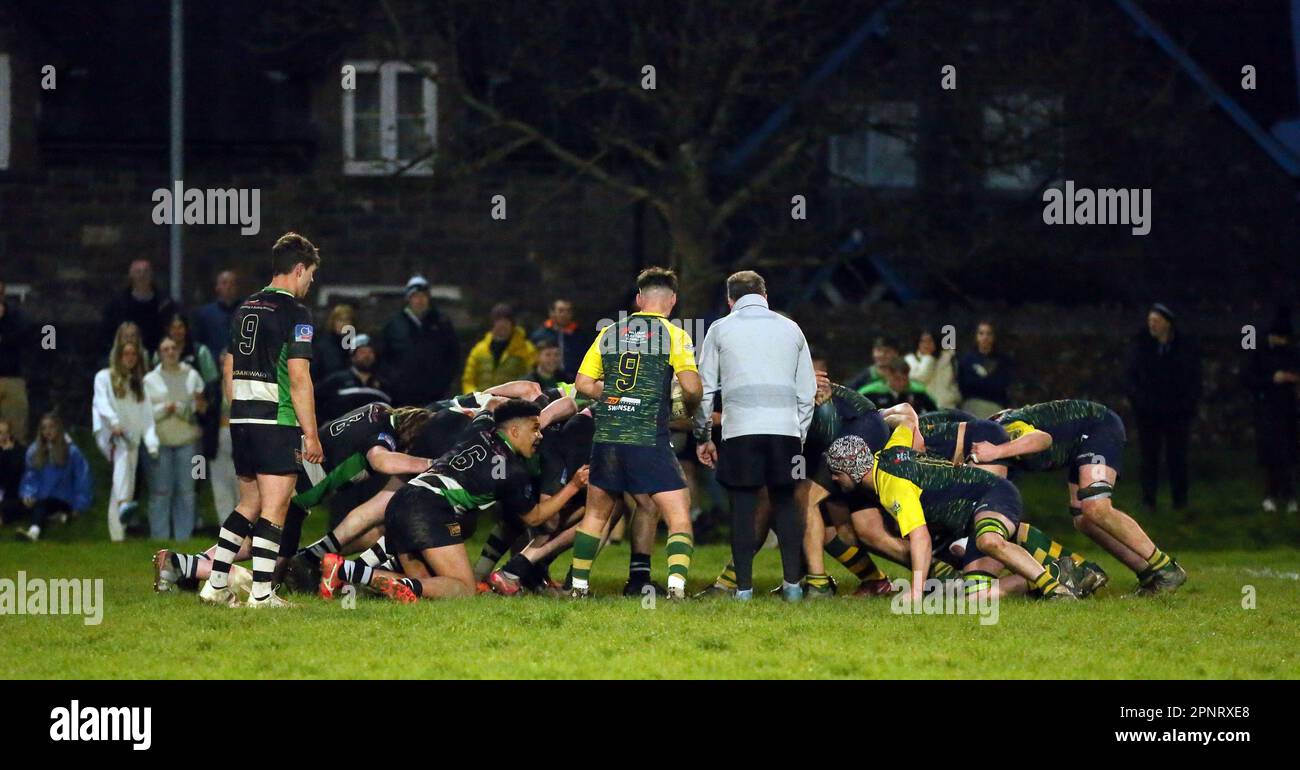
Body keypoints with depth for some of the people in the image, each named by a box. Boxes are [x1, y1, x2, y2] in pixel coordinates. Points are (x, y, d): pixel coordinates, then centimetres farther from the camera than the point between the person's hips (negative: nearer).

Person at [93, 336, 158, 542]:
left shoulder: (138, 384, 19)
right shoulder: (104, 377, 8)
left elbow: (146, 416, 11)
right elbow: (101, 403, -7)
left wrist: (152, 442, -3)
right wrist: (113, 421, -26)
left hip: (131, 438, 5)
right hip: (109, 435, -5)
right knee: (122, 454, -37)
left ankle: (119, 533, 1)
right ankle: (122, 505, -55)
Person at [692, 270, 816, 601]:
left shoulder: (720, 330, 9)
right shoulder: (790, 329, 15)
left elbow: (704, 387, 8)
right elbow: (807, 389, 16)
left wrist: (703, 436, 14)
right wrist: (801, 434, 23)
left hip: (740, 430, -2)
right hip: (785, 429, 2)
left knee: (743, 506, 2)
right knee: (786, 504, 9)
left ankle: (743, 587, 0)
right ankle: (792, 583, 5)